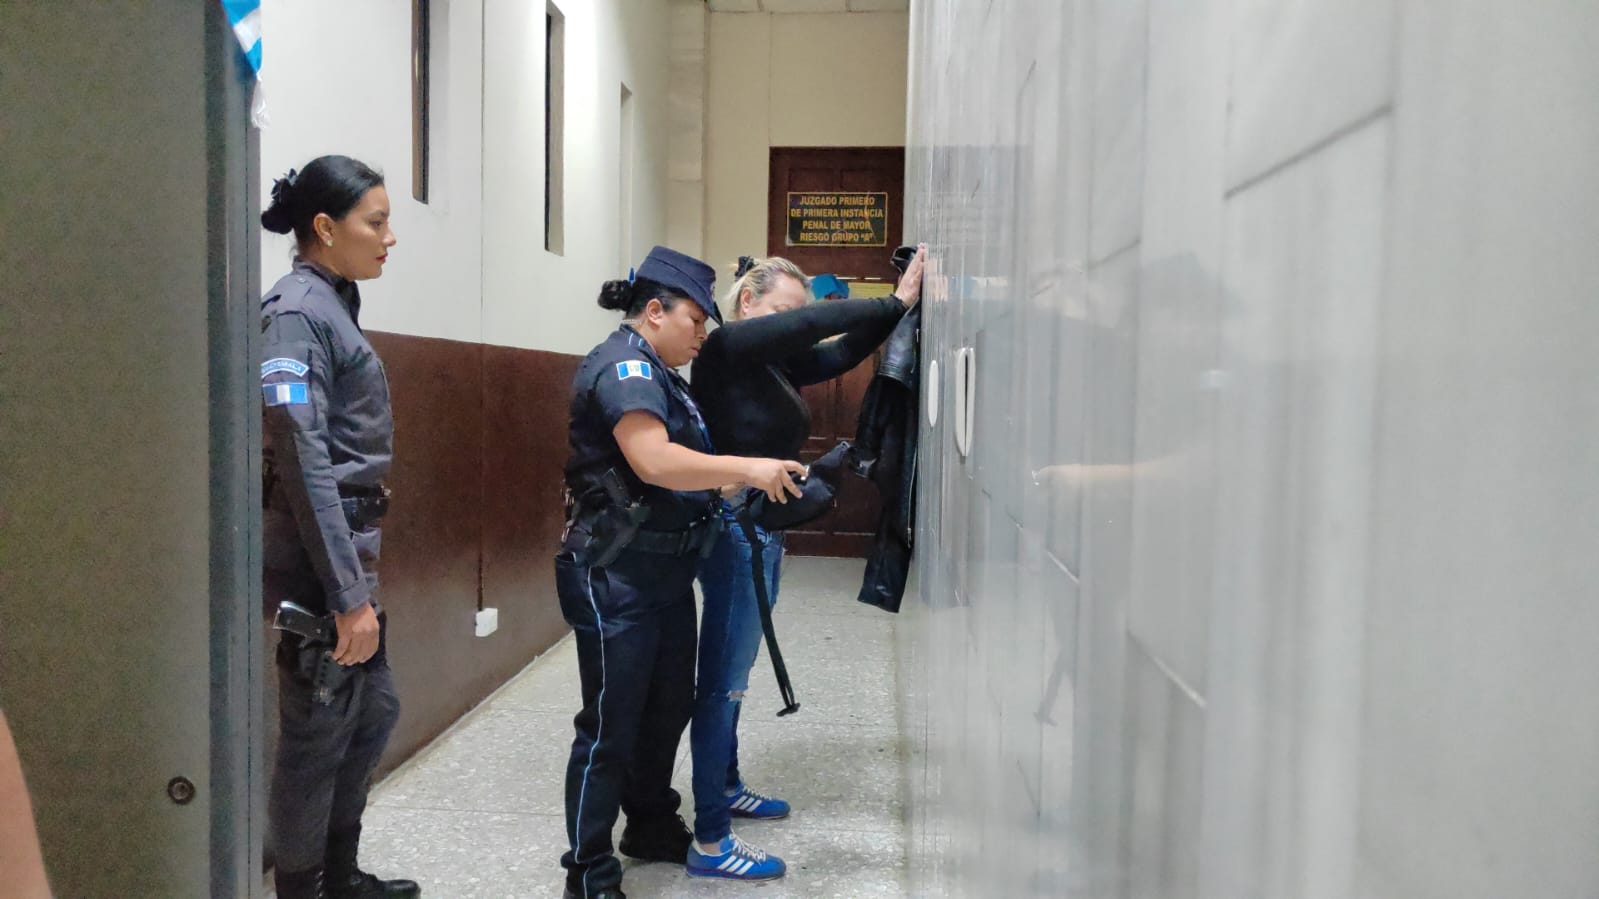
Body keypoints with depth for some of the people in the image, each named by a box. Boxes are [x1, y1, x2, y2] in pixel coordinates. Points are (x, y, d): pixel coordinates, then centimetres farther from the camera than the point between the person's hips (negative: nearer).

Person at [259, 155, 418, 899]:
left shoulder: (332, 306, 12)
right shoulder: (296, 313, -15)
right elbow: (304, 465, -21)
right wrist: (347, 593, -22)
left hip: (351, 550, 10)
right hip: (320, 564, -10)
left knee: (373, 712, 18)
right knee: (317, 734, 2)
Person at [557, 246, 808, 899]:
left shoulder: (655, 373, 16)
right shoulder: (625, 366, -15)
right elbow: (654, 460, -30)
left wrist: (741, 484, 10)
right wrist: (746, 469, -26)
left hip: (664, 574, 10)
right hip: (616, 580, -10)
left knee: (668, 706, 20)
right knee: (611, 724, -1)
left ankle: (653, 826, 37)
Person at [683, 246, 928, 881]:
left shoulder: (778, 365, 10)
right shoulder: (725, 349, -13)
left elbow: (843, 350, 6)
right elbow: (811, 324, -22)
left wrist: (900, 304, -6)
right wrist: (894, 302, -20)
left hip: (762, 532, 9)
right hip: (734, 530, -9)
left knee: (732, 673, 21)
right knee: (723, 680, -5)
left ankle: (726, 788, 38)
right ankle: (709, 844, 2)